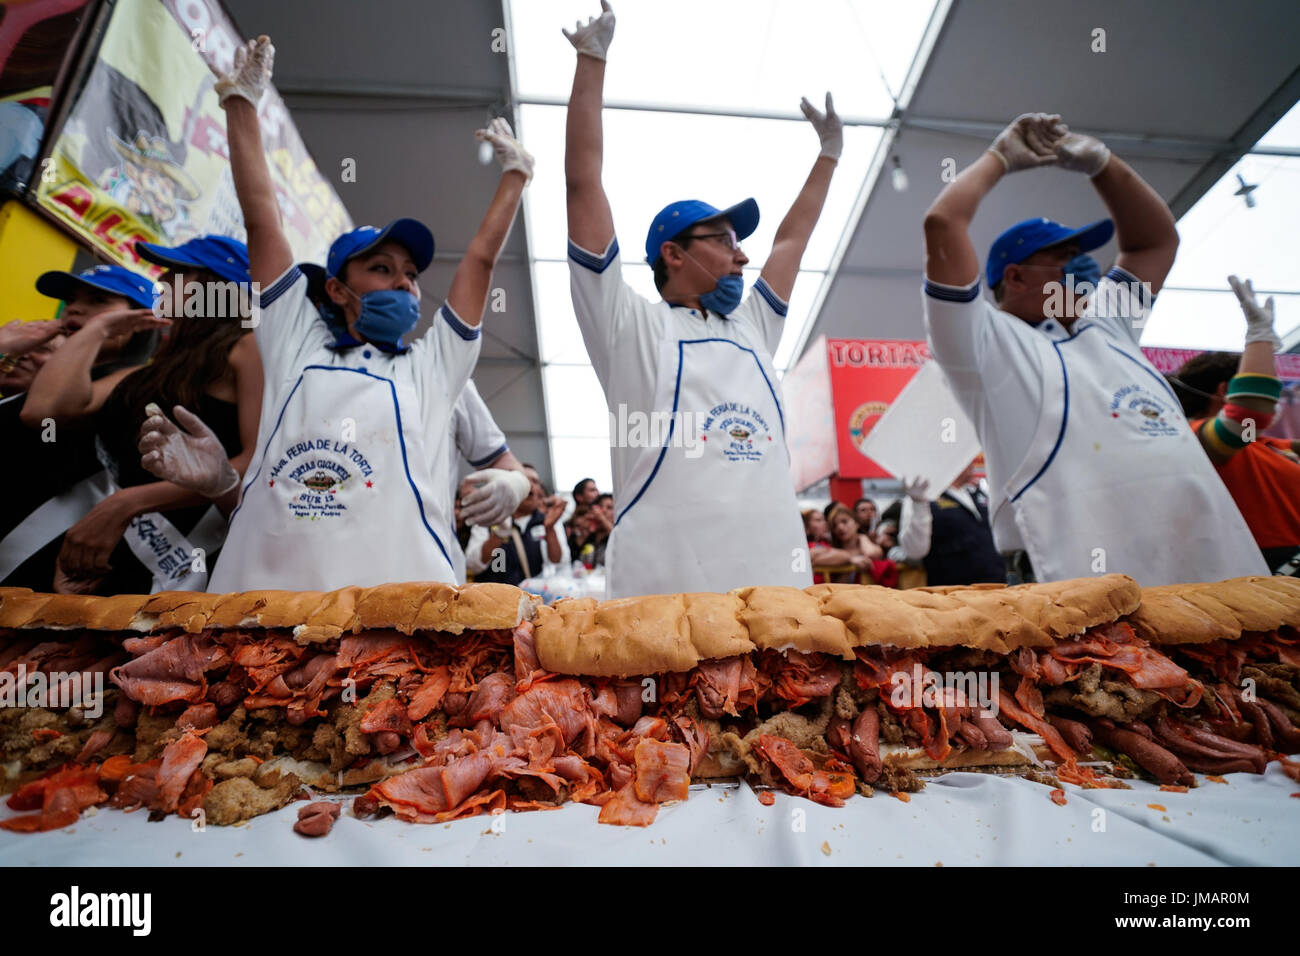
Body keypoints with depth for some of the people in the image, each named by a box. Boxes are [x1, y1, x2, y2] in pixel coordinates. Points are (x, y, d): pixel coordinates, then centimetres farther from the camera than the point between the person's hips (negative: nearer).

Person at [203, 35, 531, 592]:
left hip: (400, 578, 0)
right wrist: (240, 101, 24)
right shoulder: (296, 347, 18)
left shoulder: (432, 367, 17)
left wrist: (515, 171, 26)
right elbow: (261, 218, 18)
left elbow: (482, 257, 19)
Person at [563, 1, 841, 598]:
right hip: (663, 586, -6)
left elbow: (793, 236, 35)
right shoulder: (630, 327, 7)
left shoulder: (749, 328, 25)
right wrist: (591, 61, 9)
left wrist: (829, 151, 41)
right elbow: (583, 186, 5)